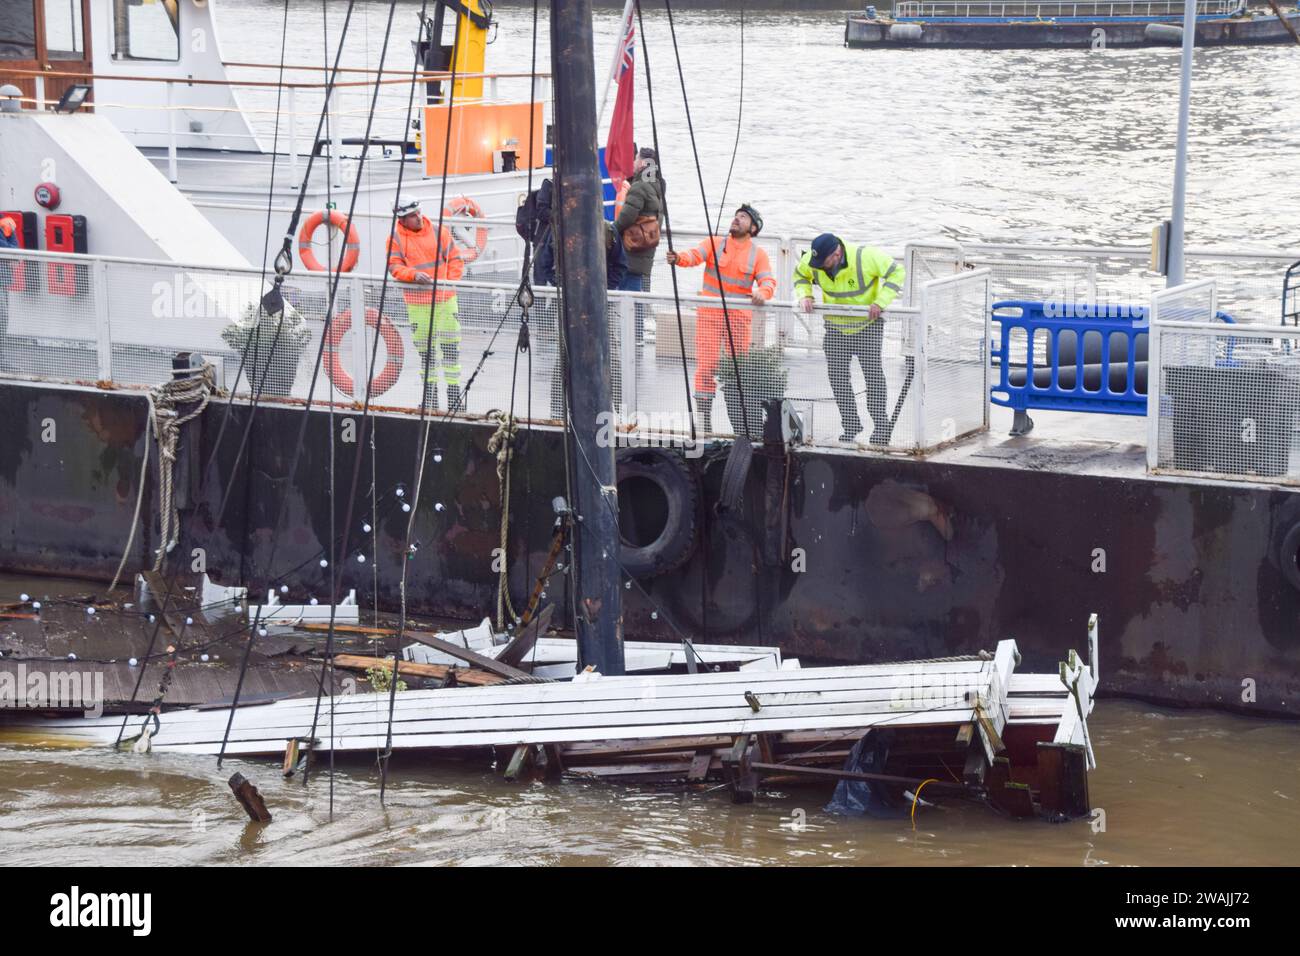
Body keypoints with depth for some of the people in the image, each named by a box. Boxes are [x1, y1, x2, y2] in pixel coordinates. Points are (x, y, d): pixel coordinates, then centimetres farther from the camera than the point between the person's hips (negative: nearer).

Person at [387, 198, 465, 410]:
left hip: (445, 298, 0)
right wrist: (414, 275, -23)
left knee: (451, 347, -2)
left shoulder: (439, 233, 1)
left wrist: (448, 281, -9)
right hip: (417, 302, 0)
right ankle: (430, 396, 18)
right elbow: (394, 266, -5)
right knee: (426, 351, 7)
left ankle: (454, 394, 6)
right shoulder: (395, 238, 0)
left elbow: (456, 259, 5)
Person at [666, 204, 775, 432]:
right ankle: (703, 416, -2)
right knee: (706, 364, -6)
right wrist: (679, 258, -35)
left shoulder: (758, 254, 5)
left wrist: (763, 292, -31)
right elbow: (696, 256, -12)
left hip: (739, 317, 1)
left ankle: (738, 417, 17)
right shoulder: (715, 243, 5)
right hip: (709, 314, -1)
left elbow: (768, 281, -7)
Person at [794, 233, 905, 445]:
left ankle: (881, 424, 6)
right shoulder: (811, 261, -14)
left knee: (873, 373, -5)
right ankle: (851, 424, 15)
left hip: (868, 325, -4)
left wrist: (880, 302, -25)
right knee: (837, 375, 2)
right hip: (835, 326, 4)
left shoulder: (866, 257, -26)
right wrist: (805, 296, -12)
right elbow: (800, 276, 9)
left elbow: (896, 272, -16)